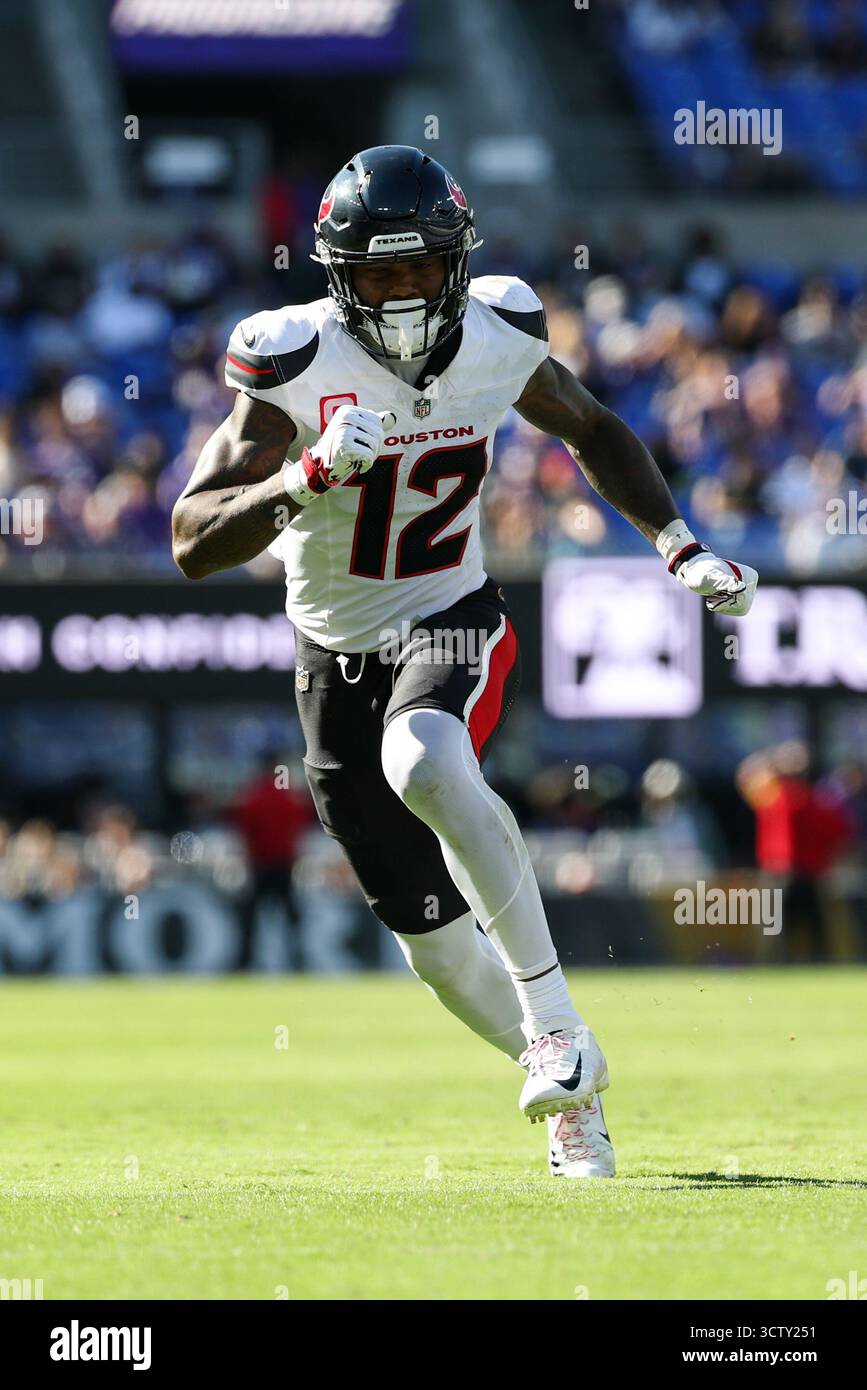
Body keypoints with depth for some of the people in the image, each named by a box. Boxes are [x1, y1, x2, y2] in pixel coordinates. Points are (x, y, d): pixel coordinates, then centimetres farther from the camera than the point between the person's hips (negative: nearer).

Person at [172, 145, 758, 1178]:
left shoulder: (497, 338, -9)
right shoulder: (299, 365, -17)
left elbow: (589, 430, 14)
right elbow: (193, 544, -21)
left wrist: (681, 549, 6)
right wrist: (311, 477, -36)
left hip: (452, 626, -1)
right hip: (340, 663, 1)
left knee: (425, 763, -37)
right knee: (435, 940, 4)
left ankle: (554, 1018, -28)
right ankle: (568, 1090, 29)